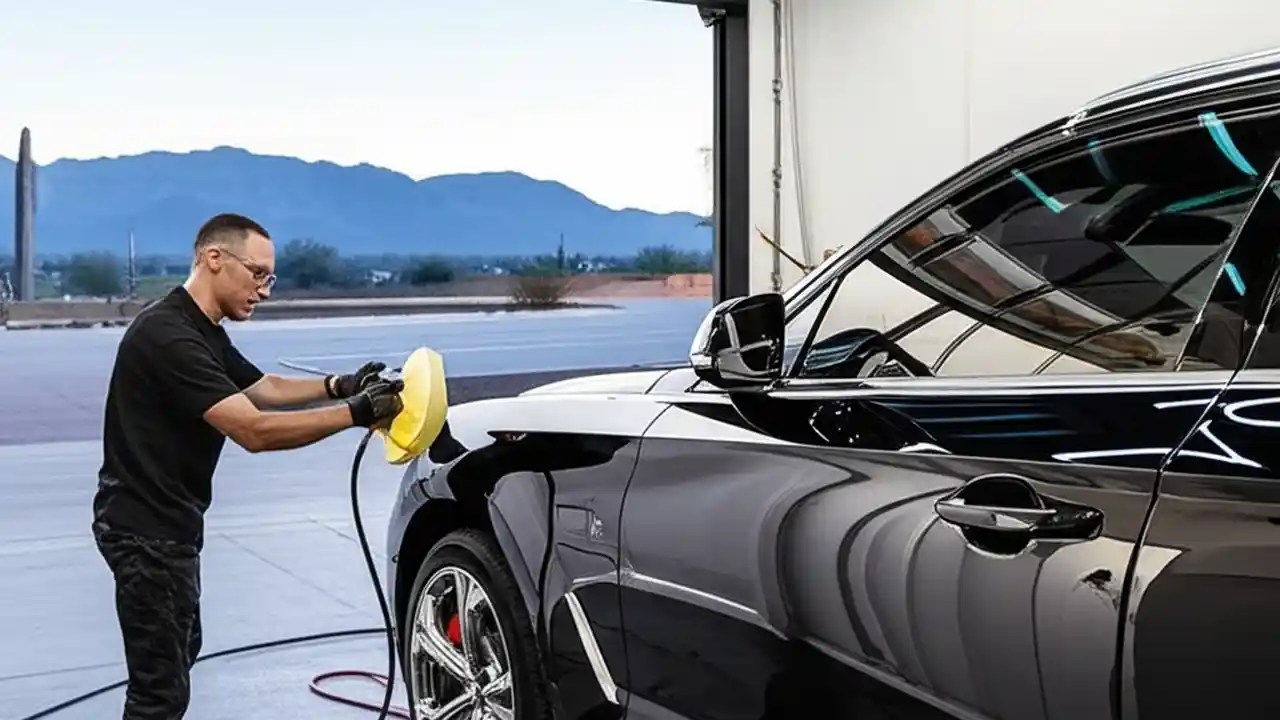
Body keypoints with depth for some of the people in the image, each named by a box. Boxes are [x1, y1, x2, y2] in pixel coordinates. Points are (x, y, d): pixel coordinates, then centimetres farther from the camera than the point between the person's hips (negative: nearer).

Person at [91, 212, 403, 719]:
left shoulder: (204, 333, 8)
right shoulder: (169, 336, -24)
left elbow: (265, 388, 22)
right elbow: (254, 430, -30)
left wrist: (339, 386, 6)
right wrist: (355, 413, -30)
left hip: (168, 521, 11)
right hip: (146, 527, -11)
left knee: (178, 653, 24)